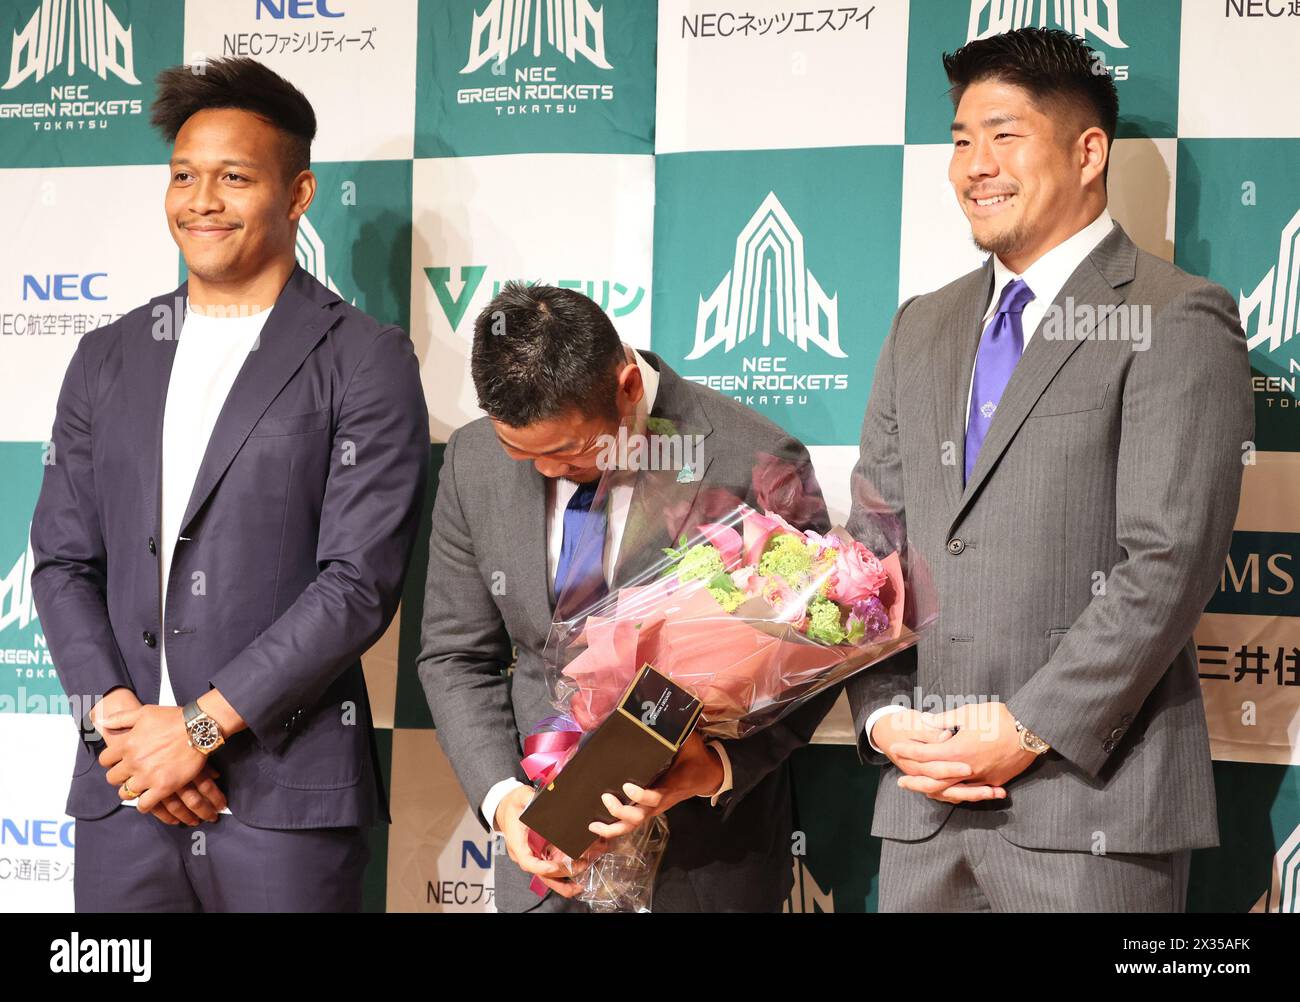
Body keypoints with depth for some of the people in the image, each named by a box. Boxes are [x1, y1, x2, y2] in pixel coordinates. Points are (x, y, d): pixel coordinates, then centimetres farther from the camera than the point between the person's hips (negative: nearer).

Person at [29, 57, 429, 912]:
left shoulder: (367, 362, -2)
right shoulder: (107, 360, 13)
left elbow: (359, 584, -9)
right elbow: (63, 562, 10)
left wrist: (199, 725, -12)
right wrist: (117, 720, -5)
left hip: (285, 798, -4)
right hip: (123, 789, 4)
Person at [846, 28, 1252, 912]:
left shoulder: (1178, 322, -4)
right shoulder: (921, 329, 16)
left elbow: (1171, 560, -12)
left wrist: (1031, 729, -15)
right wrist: (886, 717, -1)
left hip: (1090, 800, -5)